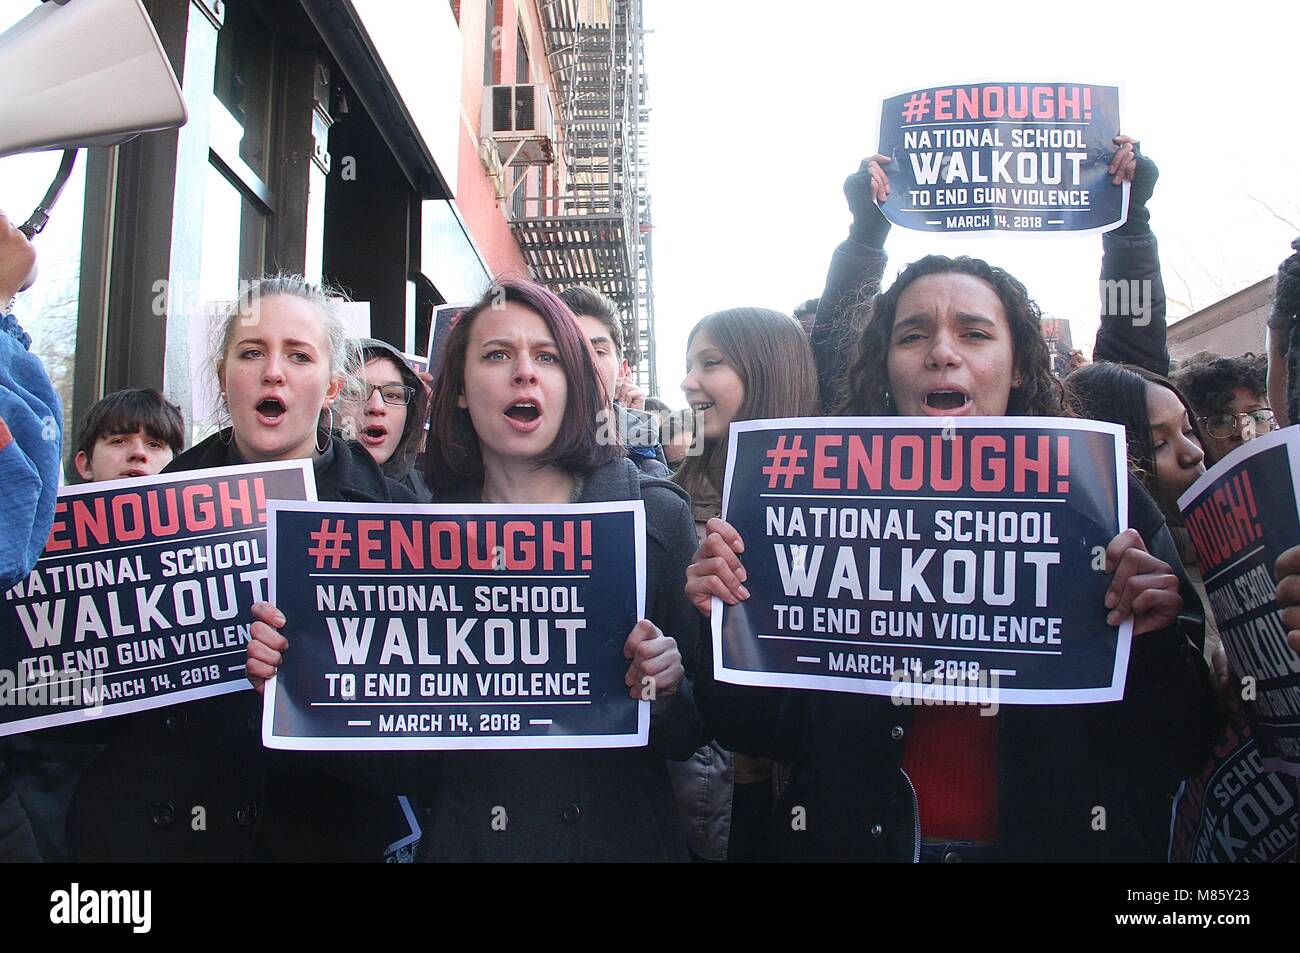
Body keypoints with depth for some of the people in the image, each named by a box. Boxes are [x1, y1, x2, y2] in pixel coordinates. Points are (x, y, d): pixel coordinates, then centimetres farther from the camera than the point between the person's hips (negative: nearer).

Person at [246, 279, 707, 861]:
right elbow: (407, 765, -1)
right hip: (463, 839, 2)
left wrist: (665, 690, -26)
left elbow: (698, 734, -5)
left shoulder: (654, 515, -9)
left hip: (620, 836, -1)